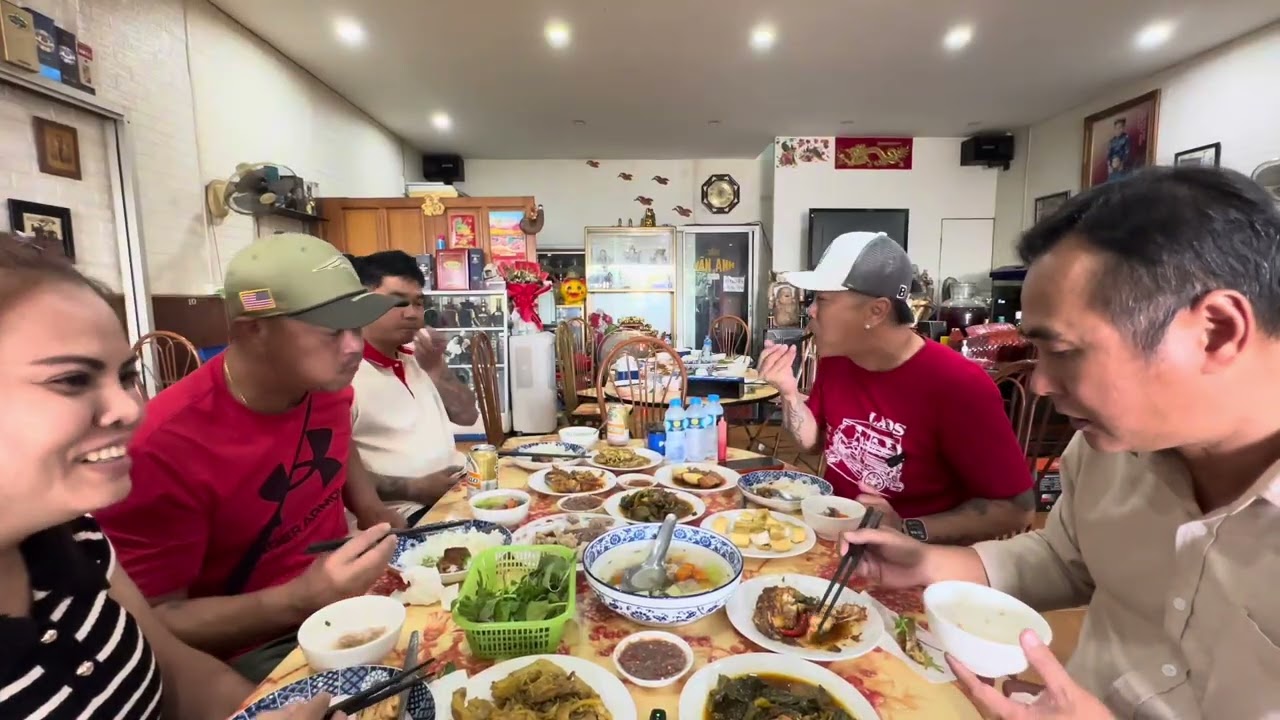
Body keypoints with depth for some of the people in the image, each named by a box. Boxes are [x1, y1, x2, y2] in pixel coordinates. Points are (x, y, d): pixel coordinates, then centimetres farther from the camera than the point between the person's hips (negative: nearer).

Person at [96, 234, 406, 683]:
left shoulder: (326, 382, -7)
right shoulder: (165, 447, -26)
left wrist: (373, 513, 3)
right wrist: (300, 598, -31)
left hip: (347, 595, 6)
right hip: (255, 647, -6)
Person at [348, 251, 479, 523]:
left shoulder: (416, 357, 13)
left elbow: (468, 416, 12)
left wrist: (436, 369, -2)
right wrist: (414, 489, -19)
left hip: (457, 494, 8)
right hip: (405, 515, -7)